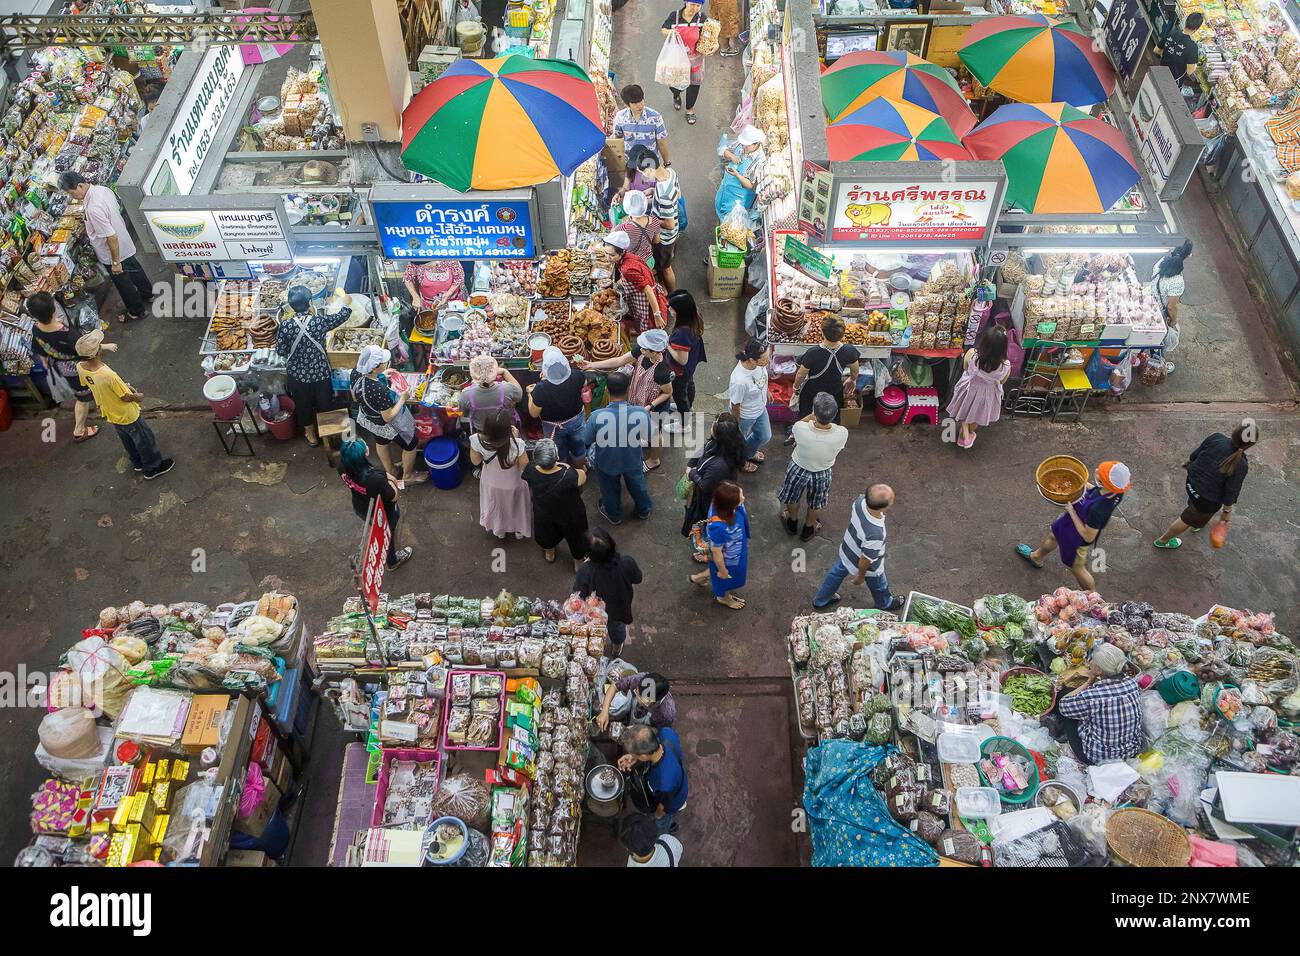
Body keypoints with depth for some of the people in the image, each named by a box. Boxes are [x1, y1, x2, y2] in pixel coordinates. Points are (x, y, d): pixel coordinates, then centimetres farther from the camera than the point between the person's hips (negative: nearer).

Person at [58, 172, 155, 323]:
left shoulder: (94, 209, -37)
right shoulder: (103, 189, -11)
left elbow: (112, 237, -33)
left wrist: (116, 262, -23)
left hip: (114, 253, -8)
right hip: (125, 245, 8)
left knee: (123, 283, 15)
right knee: (134, 269, 29)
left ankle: (136, 311, 34)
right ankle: (148, 294, 52)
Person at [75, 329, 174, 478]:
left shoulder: (80, 367, -20)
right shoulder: (108, 375, -43)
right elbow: (126, 397, -27)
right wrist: (138, 397, -5)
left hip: (110, 414, 7)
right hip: (127, 416, -7)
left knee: (127, 440, 31)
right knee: (145, 440, 19)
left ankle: (138, 463, 54)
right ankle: (153, 468, 40)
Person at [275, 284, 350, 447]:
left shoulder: (285, 326, -20)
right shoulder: (320, 321, -21)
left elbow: (280, 351, -11)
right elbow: (343, 316, -4)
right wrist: (347, 303, 16)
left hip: (297, 374, 1)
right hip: (320, 372, -1)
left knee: (303, 404, 23)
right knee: (324, 403, 24)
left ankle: (310, 434, 41)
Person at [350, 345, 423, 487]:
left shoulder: (356, 374, -24)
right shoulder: (380, 391, -44)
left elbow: (355, 398, -3)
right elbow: (388, 417, -31)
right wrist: (403, 398, -21)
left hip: (367, 419, 7)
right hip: (388, 426, -7)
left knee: (381, 443, 34)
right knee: (410, 446, 22)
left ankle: (390, 473, 59)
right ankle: (407, 476, 45)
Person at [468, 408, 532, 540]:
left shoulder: (477, 440, -36)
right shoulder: (516, 444, -43)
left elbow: (475, 461, -15)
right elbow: (524, 466, -23)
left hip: (490, 483, 2)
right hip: (513, 484, -2)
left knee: (495, 505, 35)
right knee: (516, 506, 32)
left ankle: (499, 530, 62)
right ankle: (519, 530, 59)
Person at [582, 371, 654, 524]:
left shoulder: (597, 416, -38)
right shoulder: (641, 412, -34)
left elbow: (585, 441, -20)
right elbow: (651, 438, -15)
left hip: (607, 462, -1)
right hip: (633, 460, 1)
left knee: (610, 489, 30)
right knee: (637, 483, 33)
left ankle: (614, 515, 57)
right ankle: (644, 510, 59)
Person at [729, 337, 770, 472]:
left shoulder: (759, 362, -25)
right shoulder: (739, 381, -44)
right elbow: (735, 405, -26)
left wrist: (766, 392, 19)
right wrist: (737, 425, -10)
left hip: (760, 409, 7)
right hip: (745, 416, -7)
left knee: (765, 437, 31)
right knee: (740, 441, 27)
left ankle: (749, 453, 63)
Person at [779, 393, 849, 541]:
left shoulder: (800, 429, -38)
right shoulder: (842, 434, -35)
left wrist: (814, 414, -13)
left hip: (798, 470, -1)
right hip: (822, 474, 1)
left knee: (792, 498, 32)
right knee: (815, 504, 31)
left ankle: (792, 522, 58)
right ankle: (808, 528, 56)